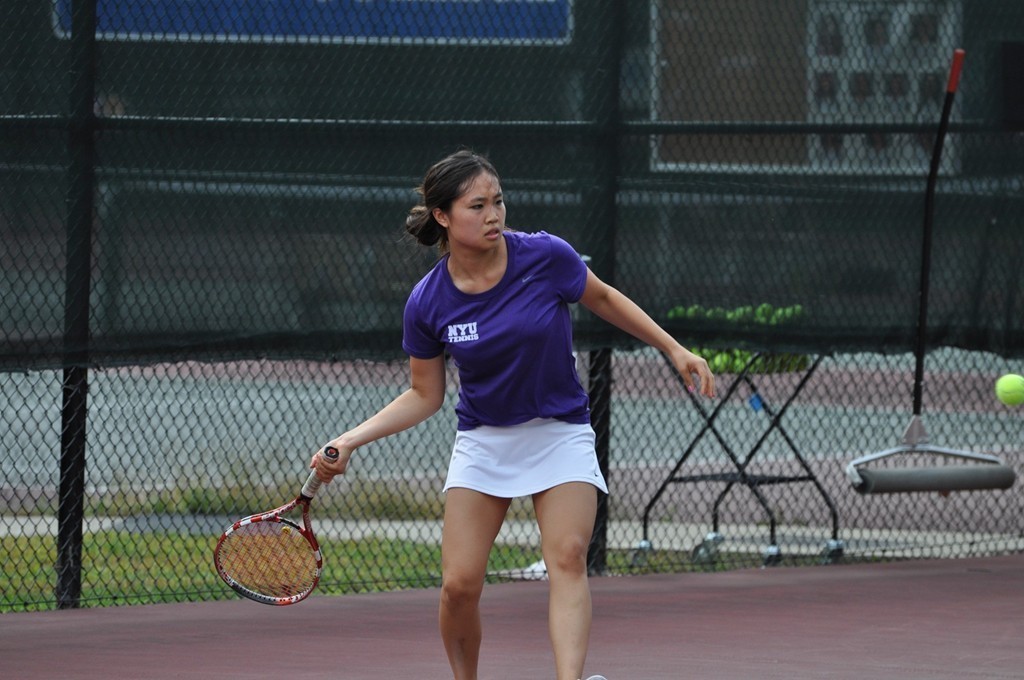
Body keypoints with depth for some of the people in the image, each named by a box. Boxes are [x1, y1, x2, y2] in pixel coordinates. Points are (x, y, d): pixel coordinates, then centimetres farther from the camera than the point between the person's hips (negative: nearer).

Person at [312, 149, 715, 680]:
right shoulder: (428, 303, -12)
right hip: (482, 440, 1)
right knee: (459, 584, -8)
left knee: (567, 558, -22)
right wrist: (349, 441, -9)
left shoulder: (546, 257, -16)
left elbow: (602, 299, 5)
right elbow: (424, 396, 1)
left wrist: (674, 349, 4)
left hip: (560, 432, -1)